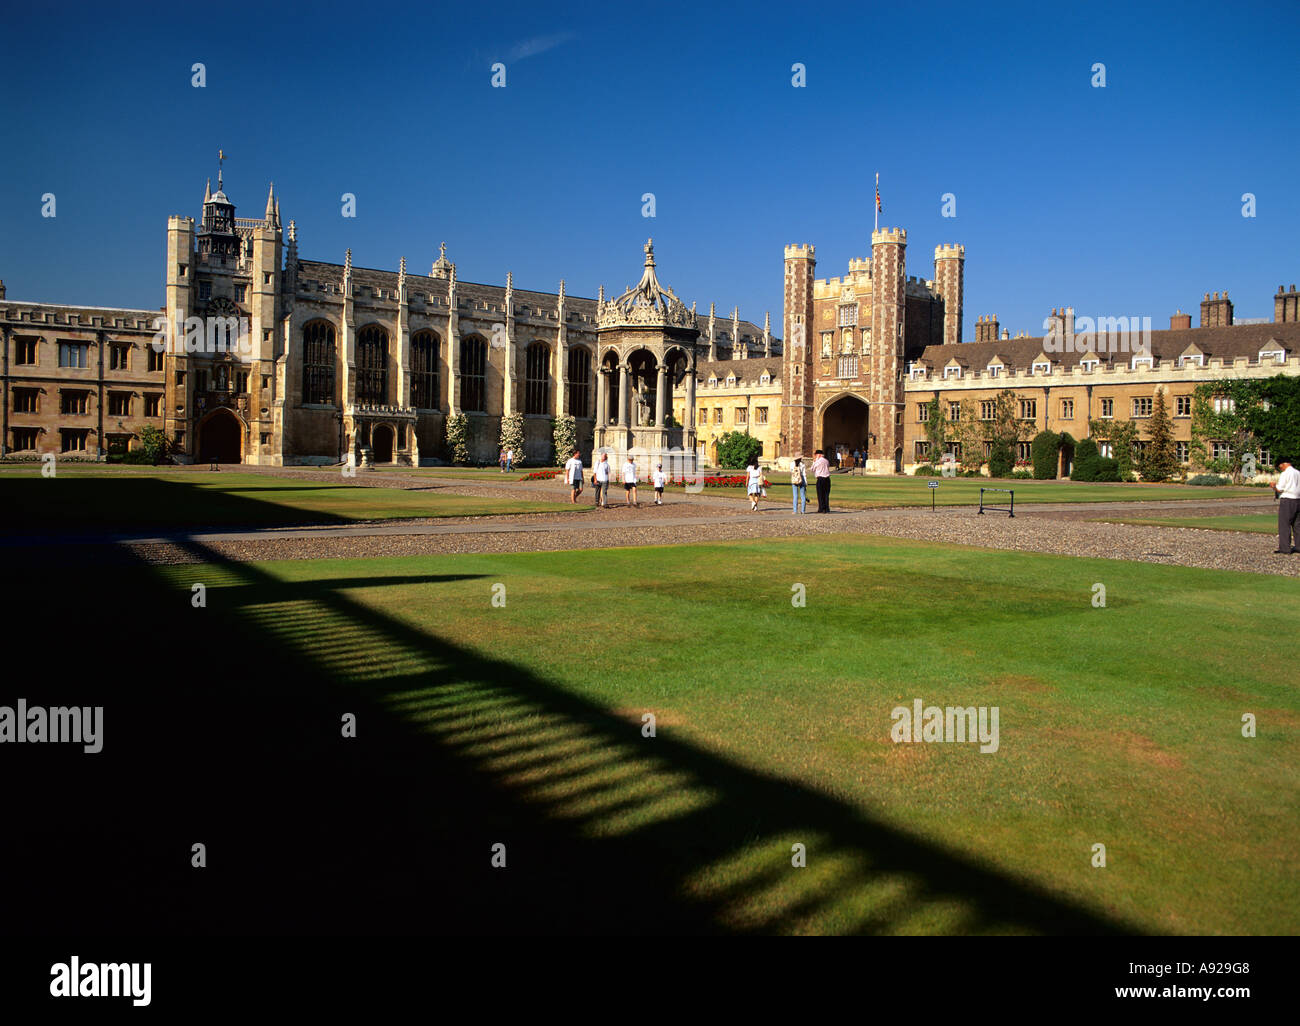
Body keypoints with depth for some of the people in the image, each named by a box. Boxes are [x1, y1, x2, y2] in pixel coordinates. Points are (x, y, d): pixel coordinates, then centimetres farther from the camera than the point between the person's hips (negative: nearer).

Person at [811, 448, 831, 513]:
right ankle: (827, 509, 7)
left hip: (820, 479, -5)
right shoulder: (827, 461, 10)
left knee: (820, 494, 1)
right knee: (826, 494, 9)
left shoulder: (817, 461, -8)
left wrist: (814, 462, 18)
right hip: (827, 479, 5)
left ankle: (821, 509, 0)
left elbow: (813, 469, 3)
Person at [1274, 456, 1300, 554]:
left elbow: (1279, 489, -12)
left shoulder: (1285, 474, -10)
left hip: (1287, 501, -7)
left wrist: (1274, 486, 8)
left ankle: (1285, 549, -4)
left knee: (1284, 525, -3)